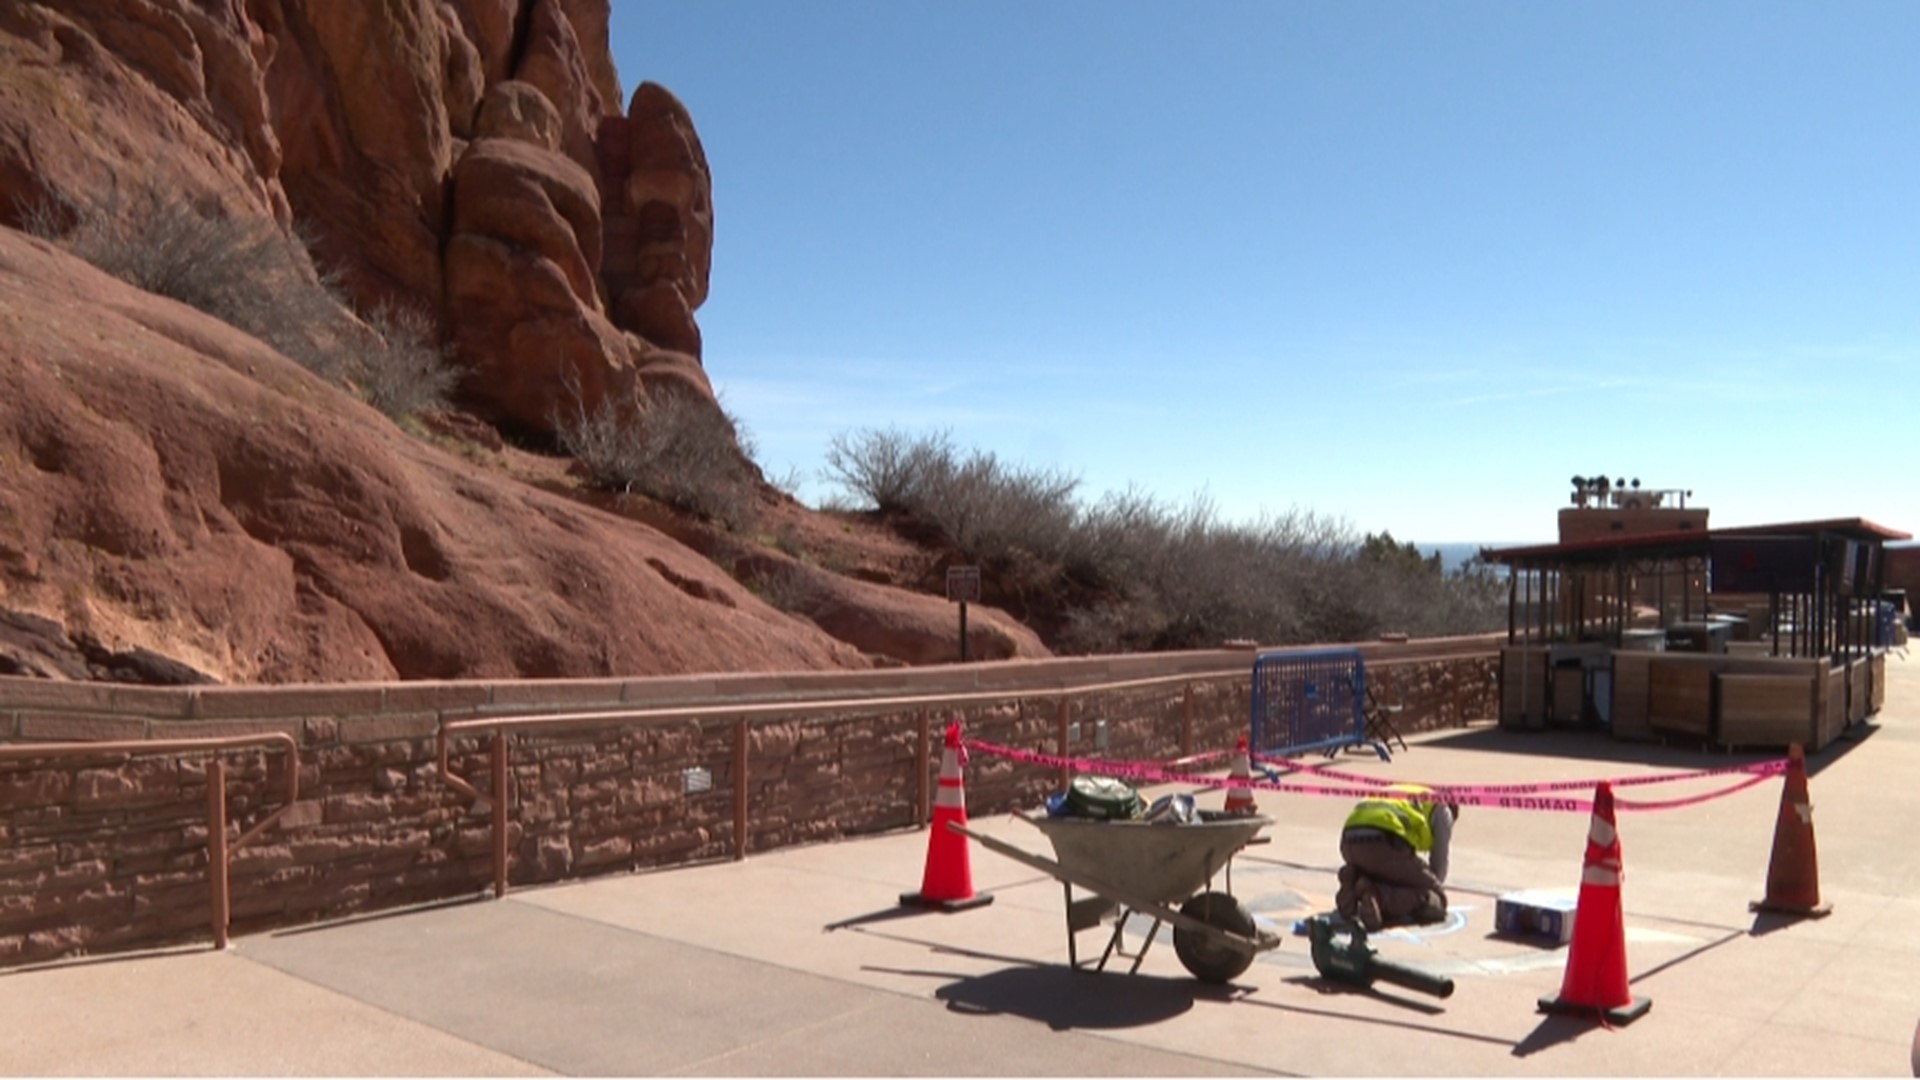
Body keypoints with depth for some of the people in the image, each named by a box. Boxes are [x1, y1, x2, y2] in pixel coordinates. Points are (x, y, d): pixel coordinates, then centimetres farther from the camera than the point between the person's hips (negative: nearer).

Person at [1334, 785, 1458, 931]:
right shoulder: (1442, 809, 26)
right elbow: (1439, 863, 23)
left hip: (1350, 841, 7)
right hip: (1384, 841, -7)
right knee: (1436, 900, 5)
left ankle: (1354, 879, 1)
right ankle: (1376, 896, -18)